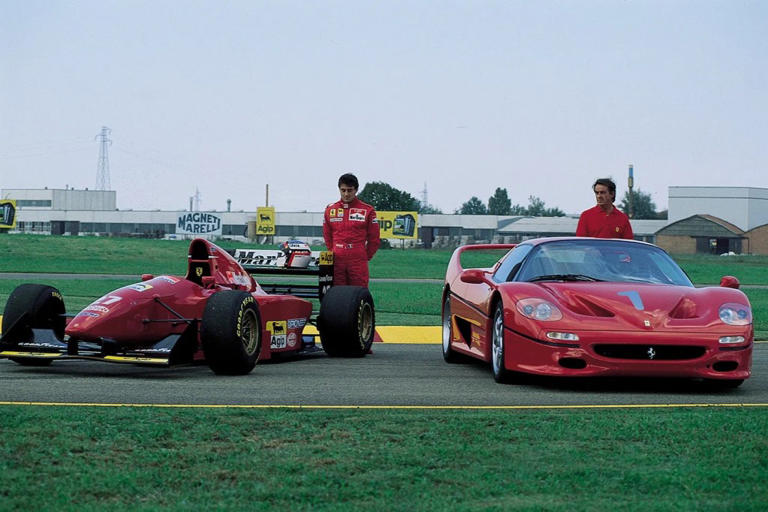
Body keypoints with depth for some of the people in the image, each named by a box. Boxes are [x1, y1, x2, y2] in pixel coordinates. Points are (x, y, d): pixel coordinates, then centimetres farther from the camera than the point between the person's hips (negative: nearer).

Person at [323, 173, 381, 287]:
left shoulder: (367, 210, 2)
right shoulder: (330, 210, 10)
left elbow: (374, 239, 6)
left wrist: (364, 257, 6)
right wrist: (334, 254, 13)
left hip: (358, 264, -3)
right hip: (337, 263, 3)